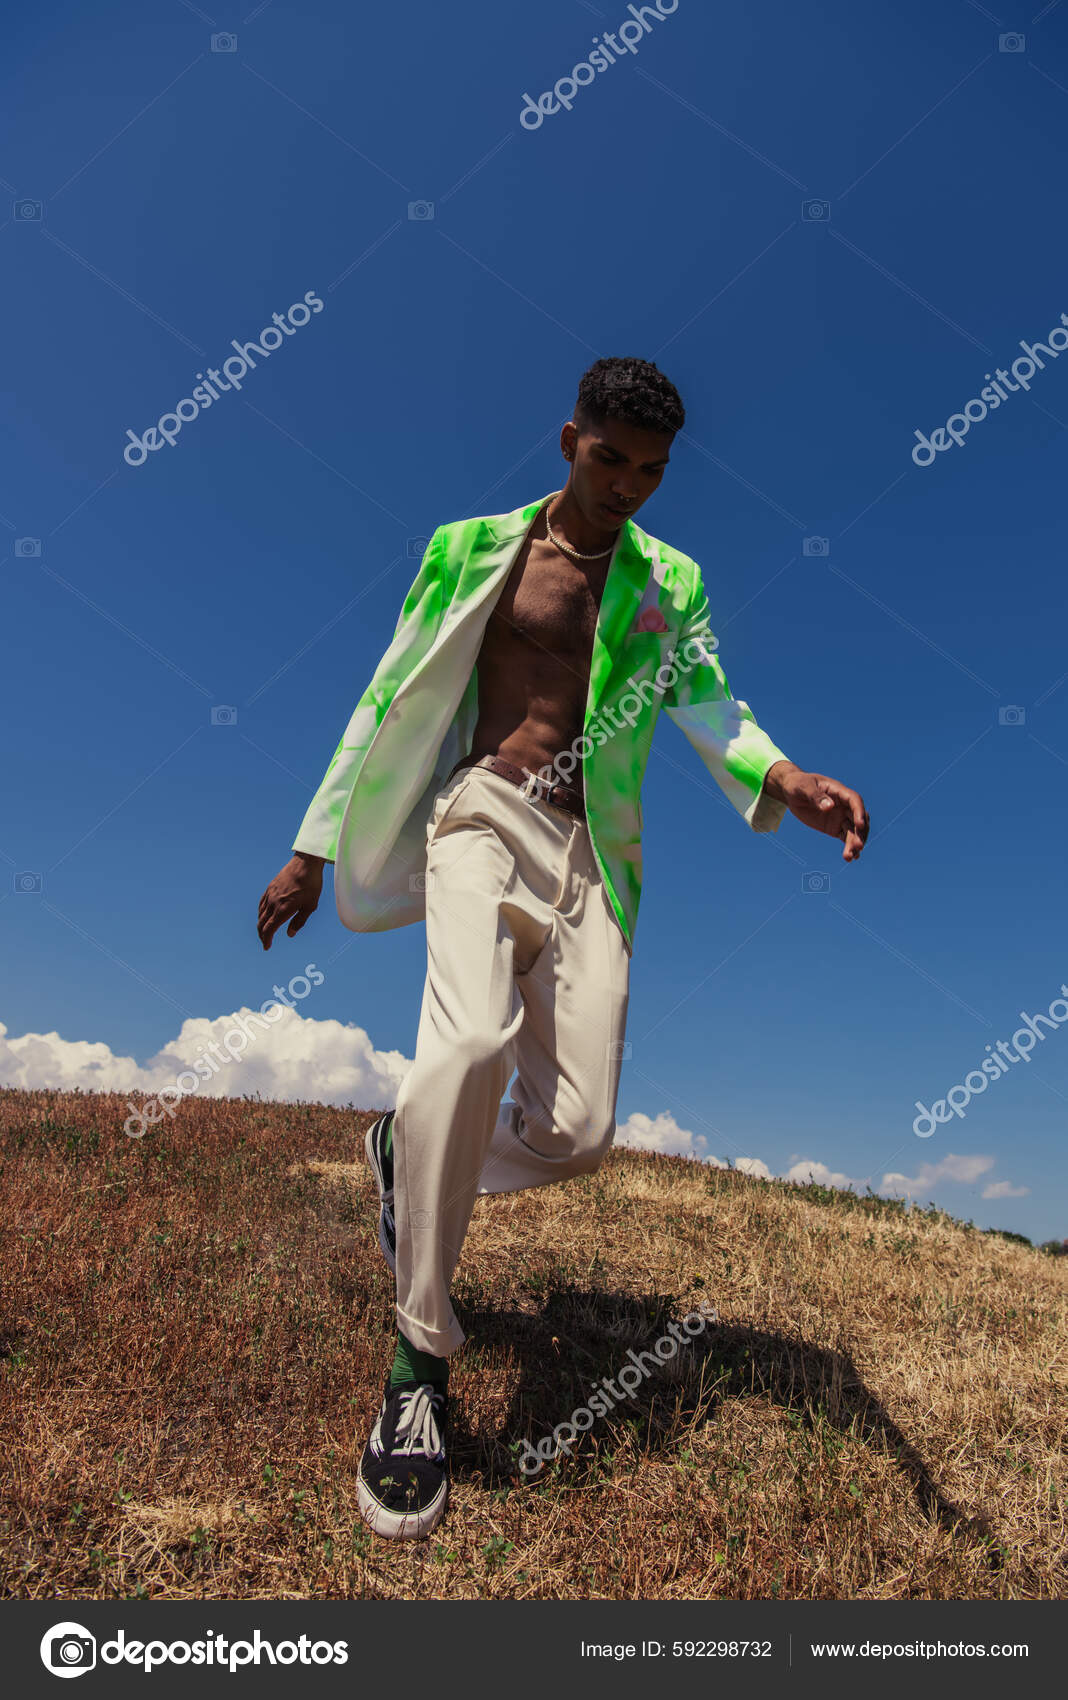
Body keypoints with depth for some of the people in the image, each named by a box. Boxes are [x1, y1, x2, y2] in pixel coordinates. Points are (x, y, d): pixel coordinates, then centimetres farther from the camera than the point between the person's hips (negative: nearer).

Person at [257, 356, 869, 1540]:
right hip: (486, 811, -2)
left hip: (591, 850, 3)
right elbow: (389, 700, 9)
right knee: (472, 1038, -32)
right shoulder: (474, 549, 9)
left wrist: (789, 784, -21)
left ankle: (409, 1154, 24)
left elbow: (712, 708, 2)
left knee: (576, 1130, -9)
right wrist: (311, 847, 6)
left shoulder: (668, 584, 15)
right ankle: (421, 1360, -15)